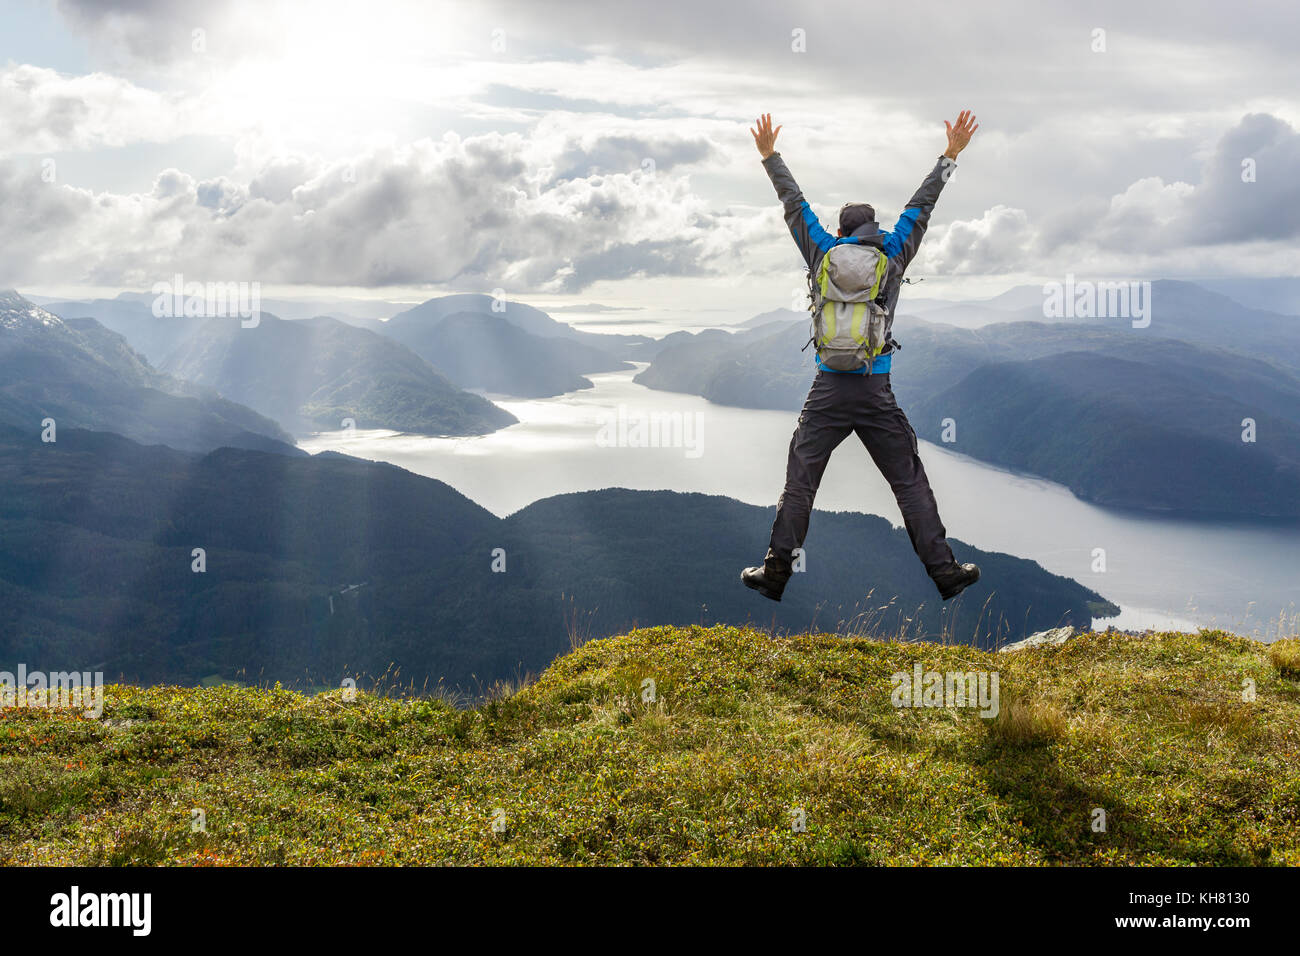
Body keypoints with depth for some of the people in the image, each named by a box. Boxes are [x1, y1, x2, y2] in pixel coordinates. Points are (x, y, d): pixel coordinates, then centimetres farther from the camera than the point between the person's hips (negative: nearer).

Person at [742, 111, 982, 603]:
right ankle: (944, 571, 8)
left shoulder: (824, 254, 5)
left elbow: (795, 206, 16)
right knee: (910, 483, 6)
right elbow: (919, 207, 13)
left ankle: (775, 571, 7)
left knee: (799, 483, 7)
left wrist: (769, 155, 28)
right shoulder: (892, 256, 4)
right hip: (876, 395, 0)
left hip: (827, 392, 1)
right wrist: (950, 156, 24)